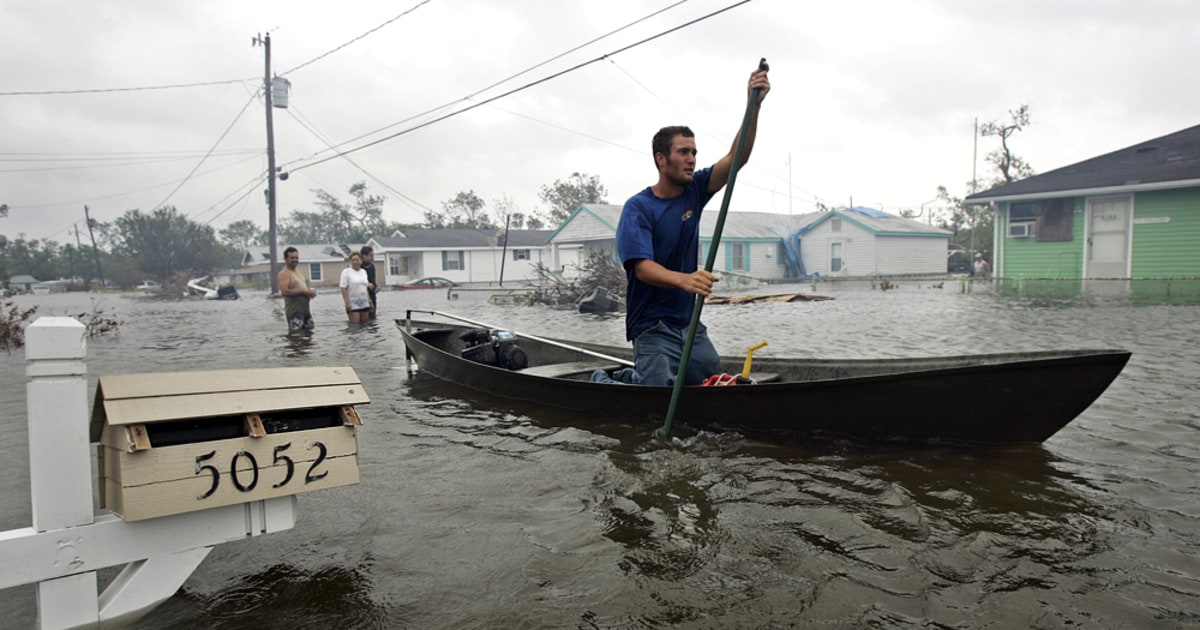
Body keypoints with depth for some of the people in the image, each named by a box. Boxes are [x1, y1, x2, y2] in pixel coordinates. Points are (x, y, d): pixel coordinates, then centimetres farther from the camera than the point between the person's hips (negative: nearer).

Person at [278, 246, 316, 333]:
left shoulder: (298, 272, 17)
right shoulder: (284, 273, -10)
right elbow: (285, 291, -24)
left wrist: (310, 291, 0)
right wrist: (304, 291, -21)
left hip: (305, 309, 9)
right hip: (294, 311, -9)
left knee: (308, 331, 16)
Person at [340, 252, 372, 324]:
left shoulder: (364, 272, 12)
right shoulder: (346, 272, -5)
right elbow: (343, 288, -10)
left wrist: (369, 300, 15)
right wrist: (347, 303, -18)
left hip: (364, 304, 5)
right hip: (353, 304, -5)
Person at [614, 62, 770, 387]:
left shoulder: (694, 191, 5)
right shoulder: (637, 208, -12)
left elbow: (736, 158, -4)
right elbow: (643, 267, -23)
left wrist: (754, 105, -16)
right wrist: (684, 279, -41)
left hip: (691, 324, 6)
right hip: (653, 329, -6)